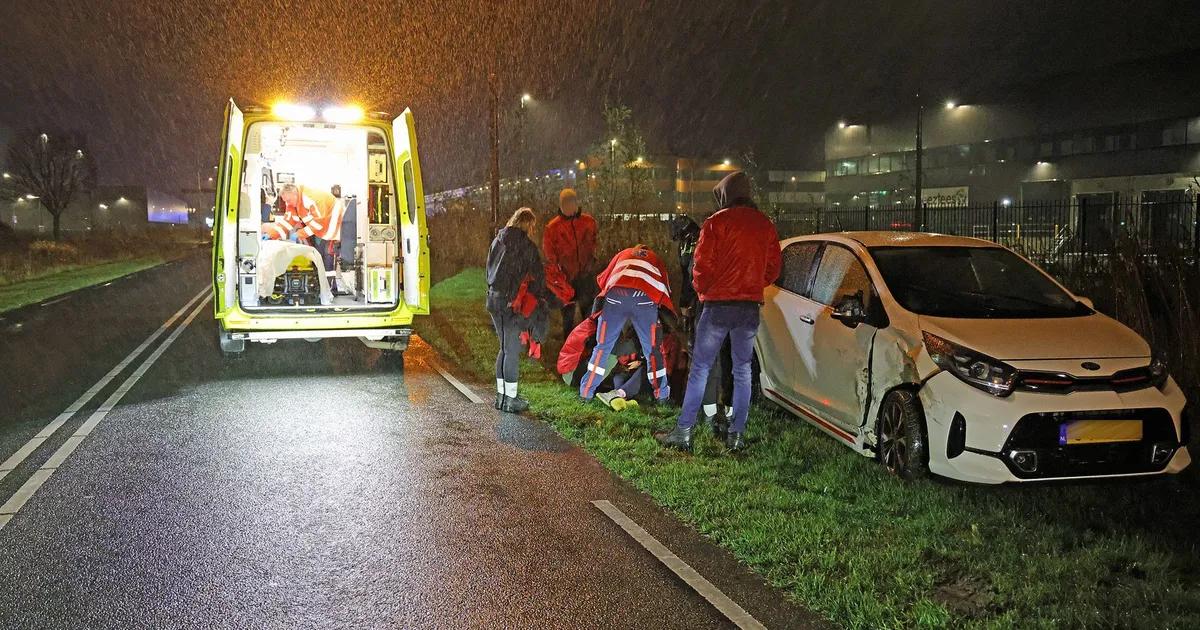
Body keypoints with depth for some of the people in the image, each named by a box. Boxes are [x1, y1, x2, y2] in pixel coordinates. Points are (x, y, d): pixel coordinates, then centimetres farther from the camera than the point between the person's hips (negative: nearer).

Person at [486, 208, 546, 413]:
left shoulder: (498, 241, 13)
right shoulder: (525, 245, -9)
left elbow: (490, 269, 16)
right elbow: (538, 274, -8)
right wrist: (540, 295, 7)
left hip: (494, 298, 7)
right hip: (511, 301, -7)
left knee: (505, 348, 17)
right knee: (512, 350, 0)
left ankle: (501, 395, 21)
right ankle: (510, 399, 4)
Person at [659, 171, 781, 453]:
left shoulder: (717, 222, -8)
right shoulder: (765, 225, 8)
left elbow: (702, 265, -9)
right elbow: (774, 266, 11)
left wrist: (702, 290, 9)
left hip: (718, 304, -4)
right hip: (751, 306, 4)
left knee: (700, 368, 1)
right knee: (742, 369, 12)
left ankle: (683, 431, 1)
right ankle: (737, 435, 12)